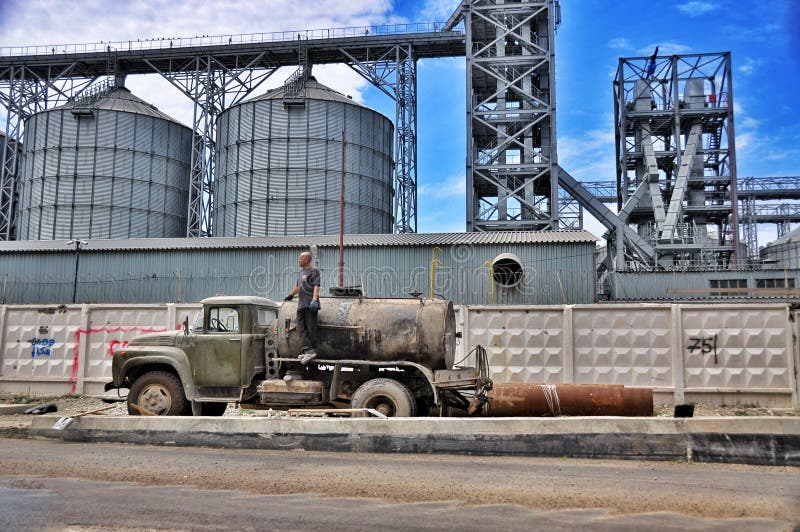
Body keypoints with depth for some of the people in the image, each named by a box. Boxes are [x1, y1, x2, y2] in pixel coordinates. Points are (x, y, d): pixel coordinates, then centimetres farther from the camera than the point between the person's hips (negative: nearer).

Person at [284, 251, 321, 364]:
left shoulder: (313, 271, 0)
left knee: (311, 328, -7)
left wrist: (314, 300, -24)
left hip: (310, 304, -8)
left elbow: (316, 286, -12)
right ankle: (308, 350, -10)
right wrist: (290, 295, 50)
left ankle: (309, 350, -7)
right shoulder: (300, 272, 24)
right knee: (301, 328, -4)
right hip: (301, 304, 8)